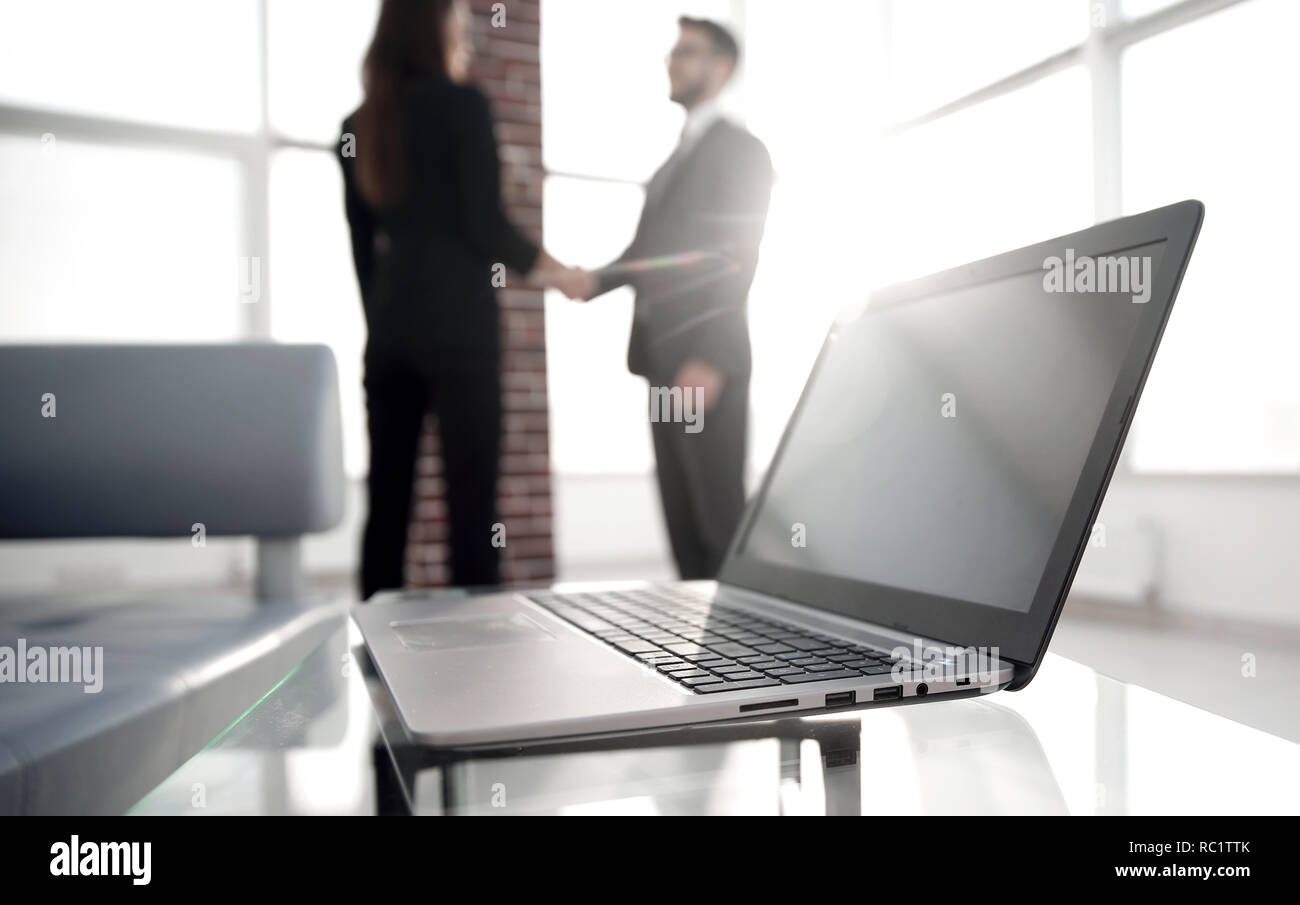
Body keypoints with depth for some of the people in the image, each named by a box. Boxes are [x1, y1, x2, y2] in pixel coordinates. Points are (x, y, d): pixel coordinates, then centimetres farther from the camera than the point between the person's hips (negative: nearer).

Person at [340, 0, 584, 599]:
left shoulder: (359, 124, 15)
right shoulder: (462, 103, -2)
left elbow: (364, 244, 15)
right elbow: (483, 221, -7)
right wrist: (542, 267, 8)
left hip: (390, 326, 6)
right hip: (459, 324, -6)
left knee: (388, 495, 7)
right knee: (471, 493, -4)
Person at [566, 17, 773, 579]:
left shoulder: (742, 151, -2)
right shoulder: (678, 157, 23)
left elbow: (738, 262, -12)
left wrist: (710, 360, -19)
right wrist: (598, 279, 0)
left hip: (706, 363, -8)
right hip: (663, 360, 8)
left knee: (718, 511, -5)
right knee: (678, 510, 9)